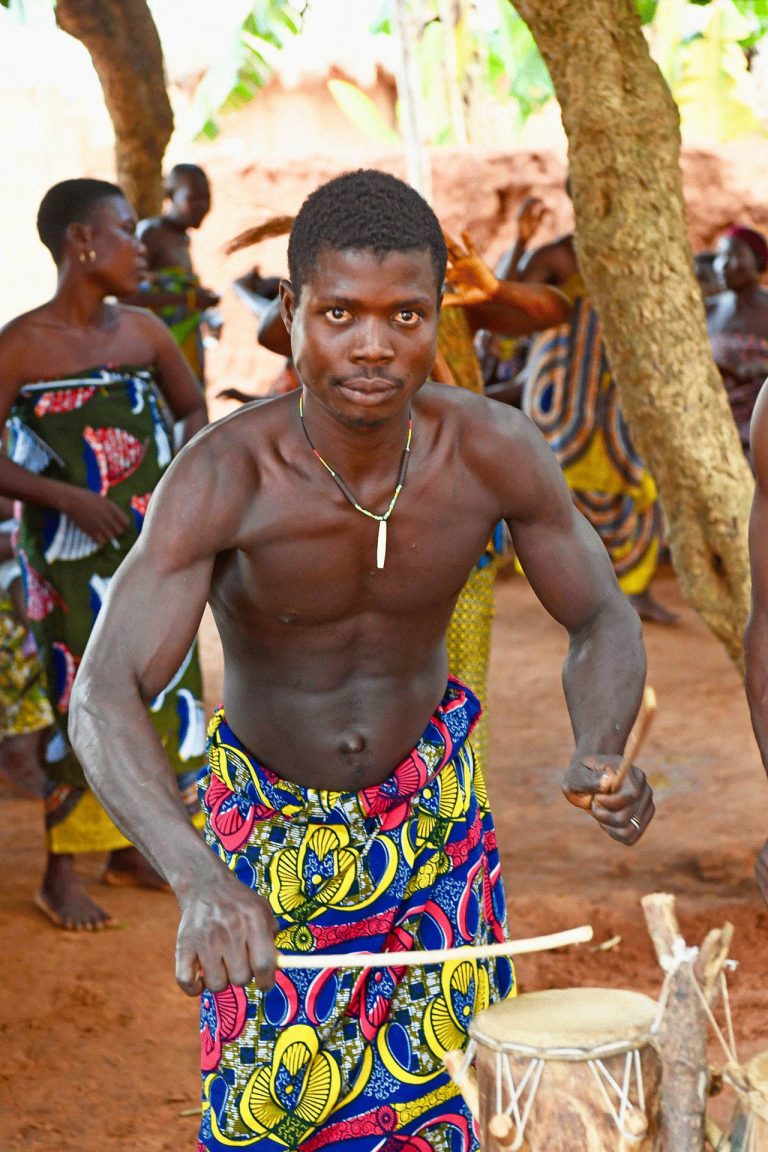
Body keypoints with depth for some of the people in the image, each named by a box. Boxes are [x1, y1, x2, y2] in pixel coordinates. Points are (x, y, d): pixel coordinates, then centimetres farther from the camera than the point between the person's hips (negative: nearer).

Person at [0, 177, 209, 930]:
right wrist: (66, 496, -21)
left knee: (160, 690, 10)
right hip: (71, 554, -6)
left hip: (152, 548, 6)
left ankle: (129, 848, 27)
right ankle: (60, 873, 10)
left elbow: (192, 408, 19)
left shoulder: (143, 331, 3)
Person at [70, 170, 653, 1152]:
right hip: (270, 827, -2)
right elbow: (105, 695, -38)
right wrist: (197, 883, -54)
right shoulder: (226, 476, -30)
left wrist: (599, 754, -31)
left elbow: (602, 620, -8)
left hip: (430, 811, 2)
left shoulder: (494, 451, -22)